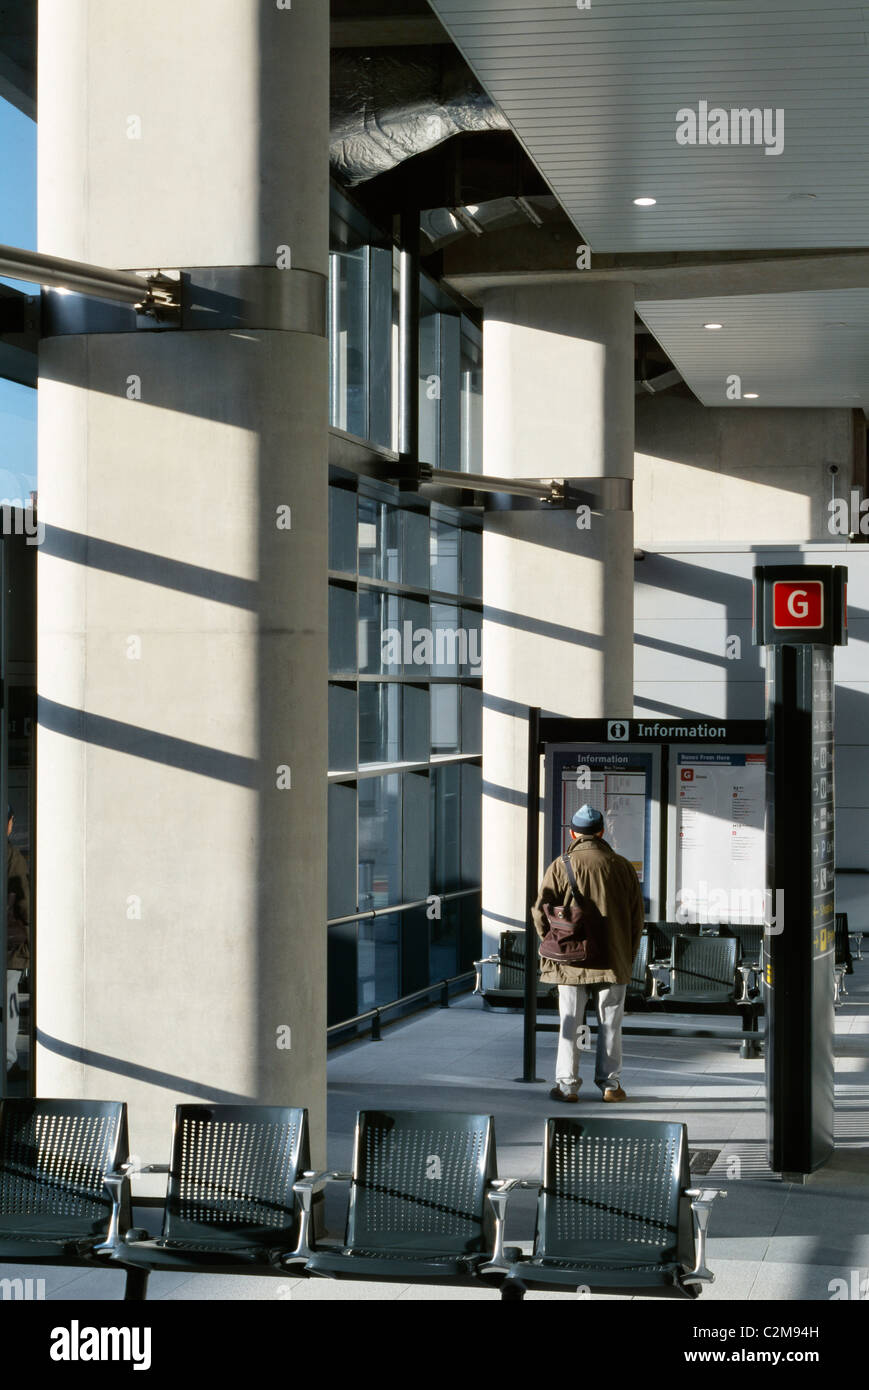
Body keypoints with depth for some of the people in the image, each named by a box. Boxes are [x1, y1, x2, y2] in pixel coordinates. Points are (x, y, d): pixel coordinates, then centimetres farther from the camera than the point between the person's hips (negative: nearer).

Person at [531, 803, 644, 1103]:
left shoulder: (561, 866, -5)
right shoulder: (623, 867, 1)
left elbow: (541, 912, -7)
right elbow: (637, 915, 4)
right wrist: (628, 955, 12)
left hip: (571, 962, -1)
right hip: (614, 961, 1)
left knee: (570, 1024, 5)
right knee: (610, 1025, 9)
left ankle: (567, 1085, 6)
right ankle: (610, 1084, 11)